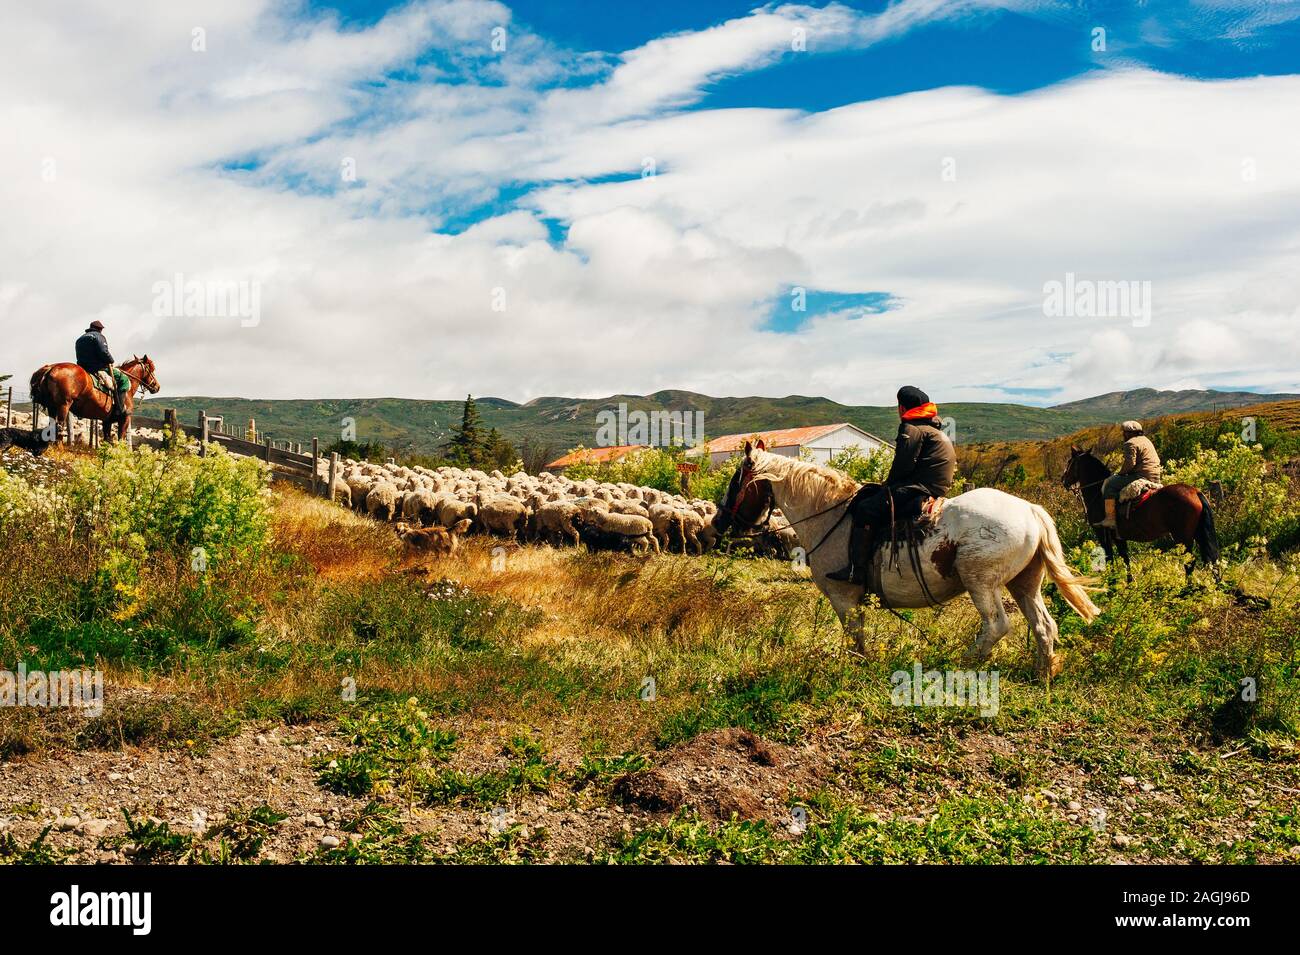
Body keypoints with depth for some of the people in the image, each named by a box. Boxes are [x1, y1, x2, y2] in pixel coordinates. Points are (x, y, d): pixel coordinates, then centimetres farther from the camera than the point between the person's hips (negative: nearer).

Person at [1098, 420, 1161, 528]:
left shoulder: (1130, 444, -9)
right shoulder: (1146, 440, 23)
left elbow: (1130, 463, -20)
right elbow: (1157, 460, 28)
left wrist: (1121, 473, -1)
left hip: (1142, 477, -11)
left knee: (1109, 483, -8)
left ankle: (1110, 518, -13)